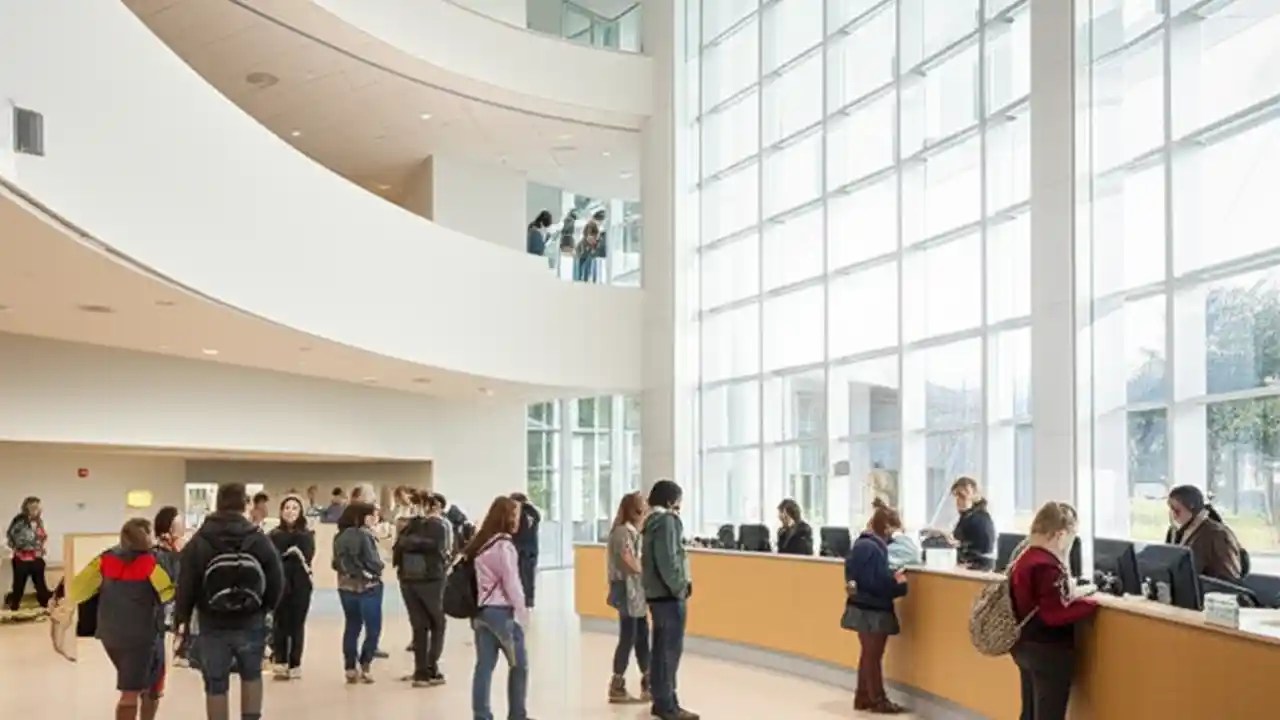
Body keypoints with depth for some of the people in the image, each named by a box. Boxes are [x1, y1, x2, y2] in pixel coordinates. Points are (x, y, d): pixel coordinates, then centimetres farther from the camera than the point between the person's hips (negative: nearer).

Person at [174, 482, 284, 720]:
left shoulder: (199, 542, -6)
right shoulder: (260, 540, -5)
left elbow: (186, 586, -5)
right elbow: (277, 581, -2)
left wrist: (182, 618, 11)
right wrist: (265, 608, 17)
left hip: (213, 626, -1)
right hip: (251, 623, 1)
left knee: (216, 685, 9)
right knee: (251, 675, 22)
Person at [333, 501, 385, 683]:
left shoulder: (340, 536, 5)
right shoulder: (364, 535, -15)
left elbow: (336, 563, 9)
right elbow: (374, 564, -17)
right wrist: (381, 565, 2)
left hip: (346, 587, 7)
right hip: (368, 587, -7)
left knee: (351, 628, 12)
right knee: (373, 629, 3)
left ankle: (350, 669, 12)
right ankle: (365, 667, 0)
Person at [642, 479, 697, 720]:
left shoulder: (652, 521, 15)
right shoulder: (667, 520, -13)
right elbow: (668, 560, -21)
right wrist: (679, 587, -13)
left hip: (657, 593, 9)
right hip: (668, 594, -9)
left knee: (661, 649, 13)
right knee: (671, 649, -5)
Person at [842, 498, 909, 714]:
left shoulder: (861, 543, 7)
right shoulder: (874, 548, -23)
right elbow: (876, 583, -24)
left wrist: (891, 577, 3)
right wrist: (897, 582, -9)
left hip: (863, 607, 10)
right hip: (873, 610, -10)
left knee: (868, 654, 17)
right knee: (873, 656, 2)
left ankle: (863, 698, 24)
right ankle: (877, 701, 12)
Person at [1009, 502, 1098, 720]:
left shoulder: (1023, 559, 6)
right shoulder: (1047, 566, -23)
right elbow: (1056, 614, -26)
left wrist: (1072, 596, 8)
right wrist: (1091, 603, -17)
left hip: (1026, 646, 9)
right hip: (1049, 651, -9)